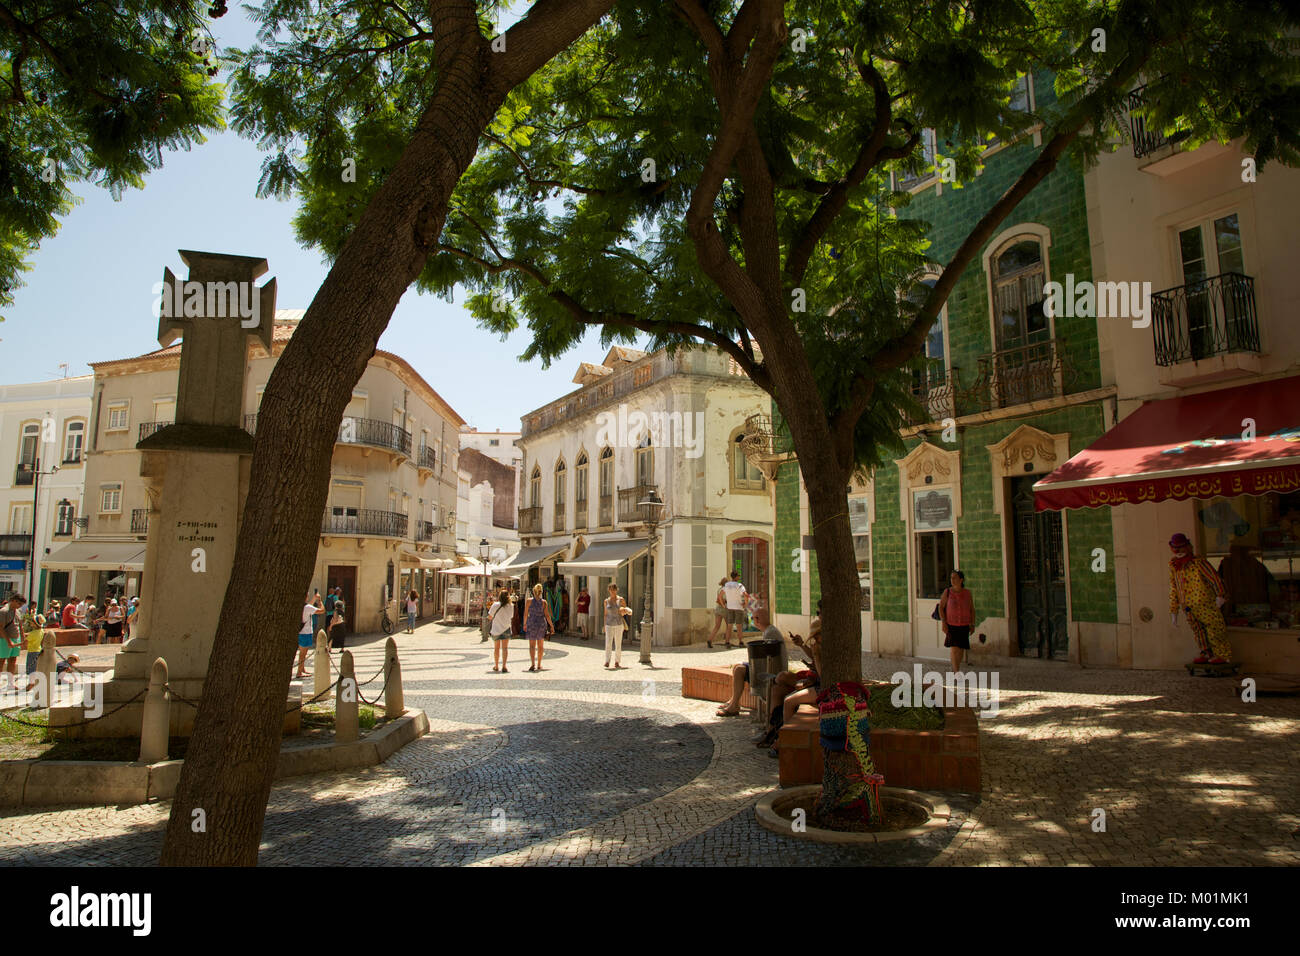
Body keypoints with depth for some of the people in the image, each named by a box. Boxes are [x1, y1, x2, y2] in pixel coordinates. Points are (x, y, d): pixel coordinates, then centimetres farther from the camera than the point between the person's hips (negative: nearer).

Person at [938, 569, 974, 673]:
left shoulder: (967, 593, 0)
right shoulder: (947, 592, -4)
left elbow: (972, 609, 6)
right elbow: (941, 607, -3)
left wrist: (972, 625, 2)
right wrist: (944, 623, -11)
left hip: (964, 625, 2)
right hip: (951, 625, -2)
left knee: (961, 648, 8)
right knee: (954, 647, -12)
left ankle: (954, 669, 25)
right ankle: (956, 673, -12)